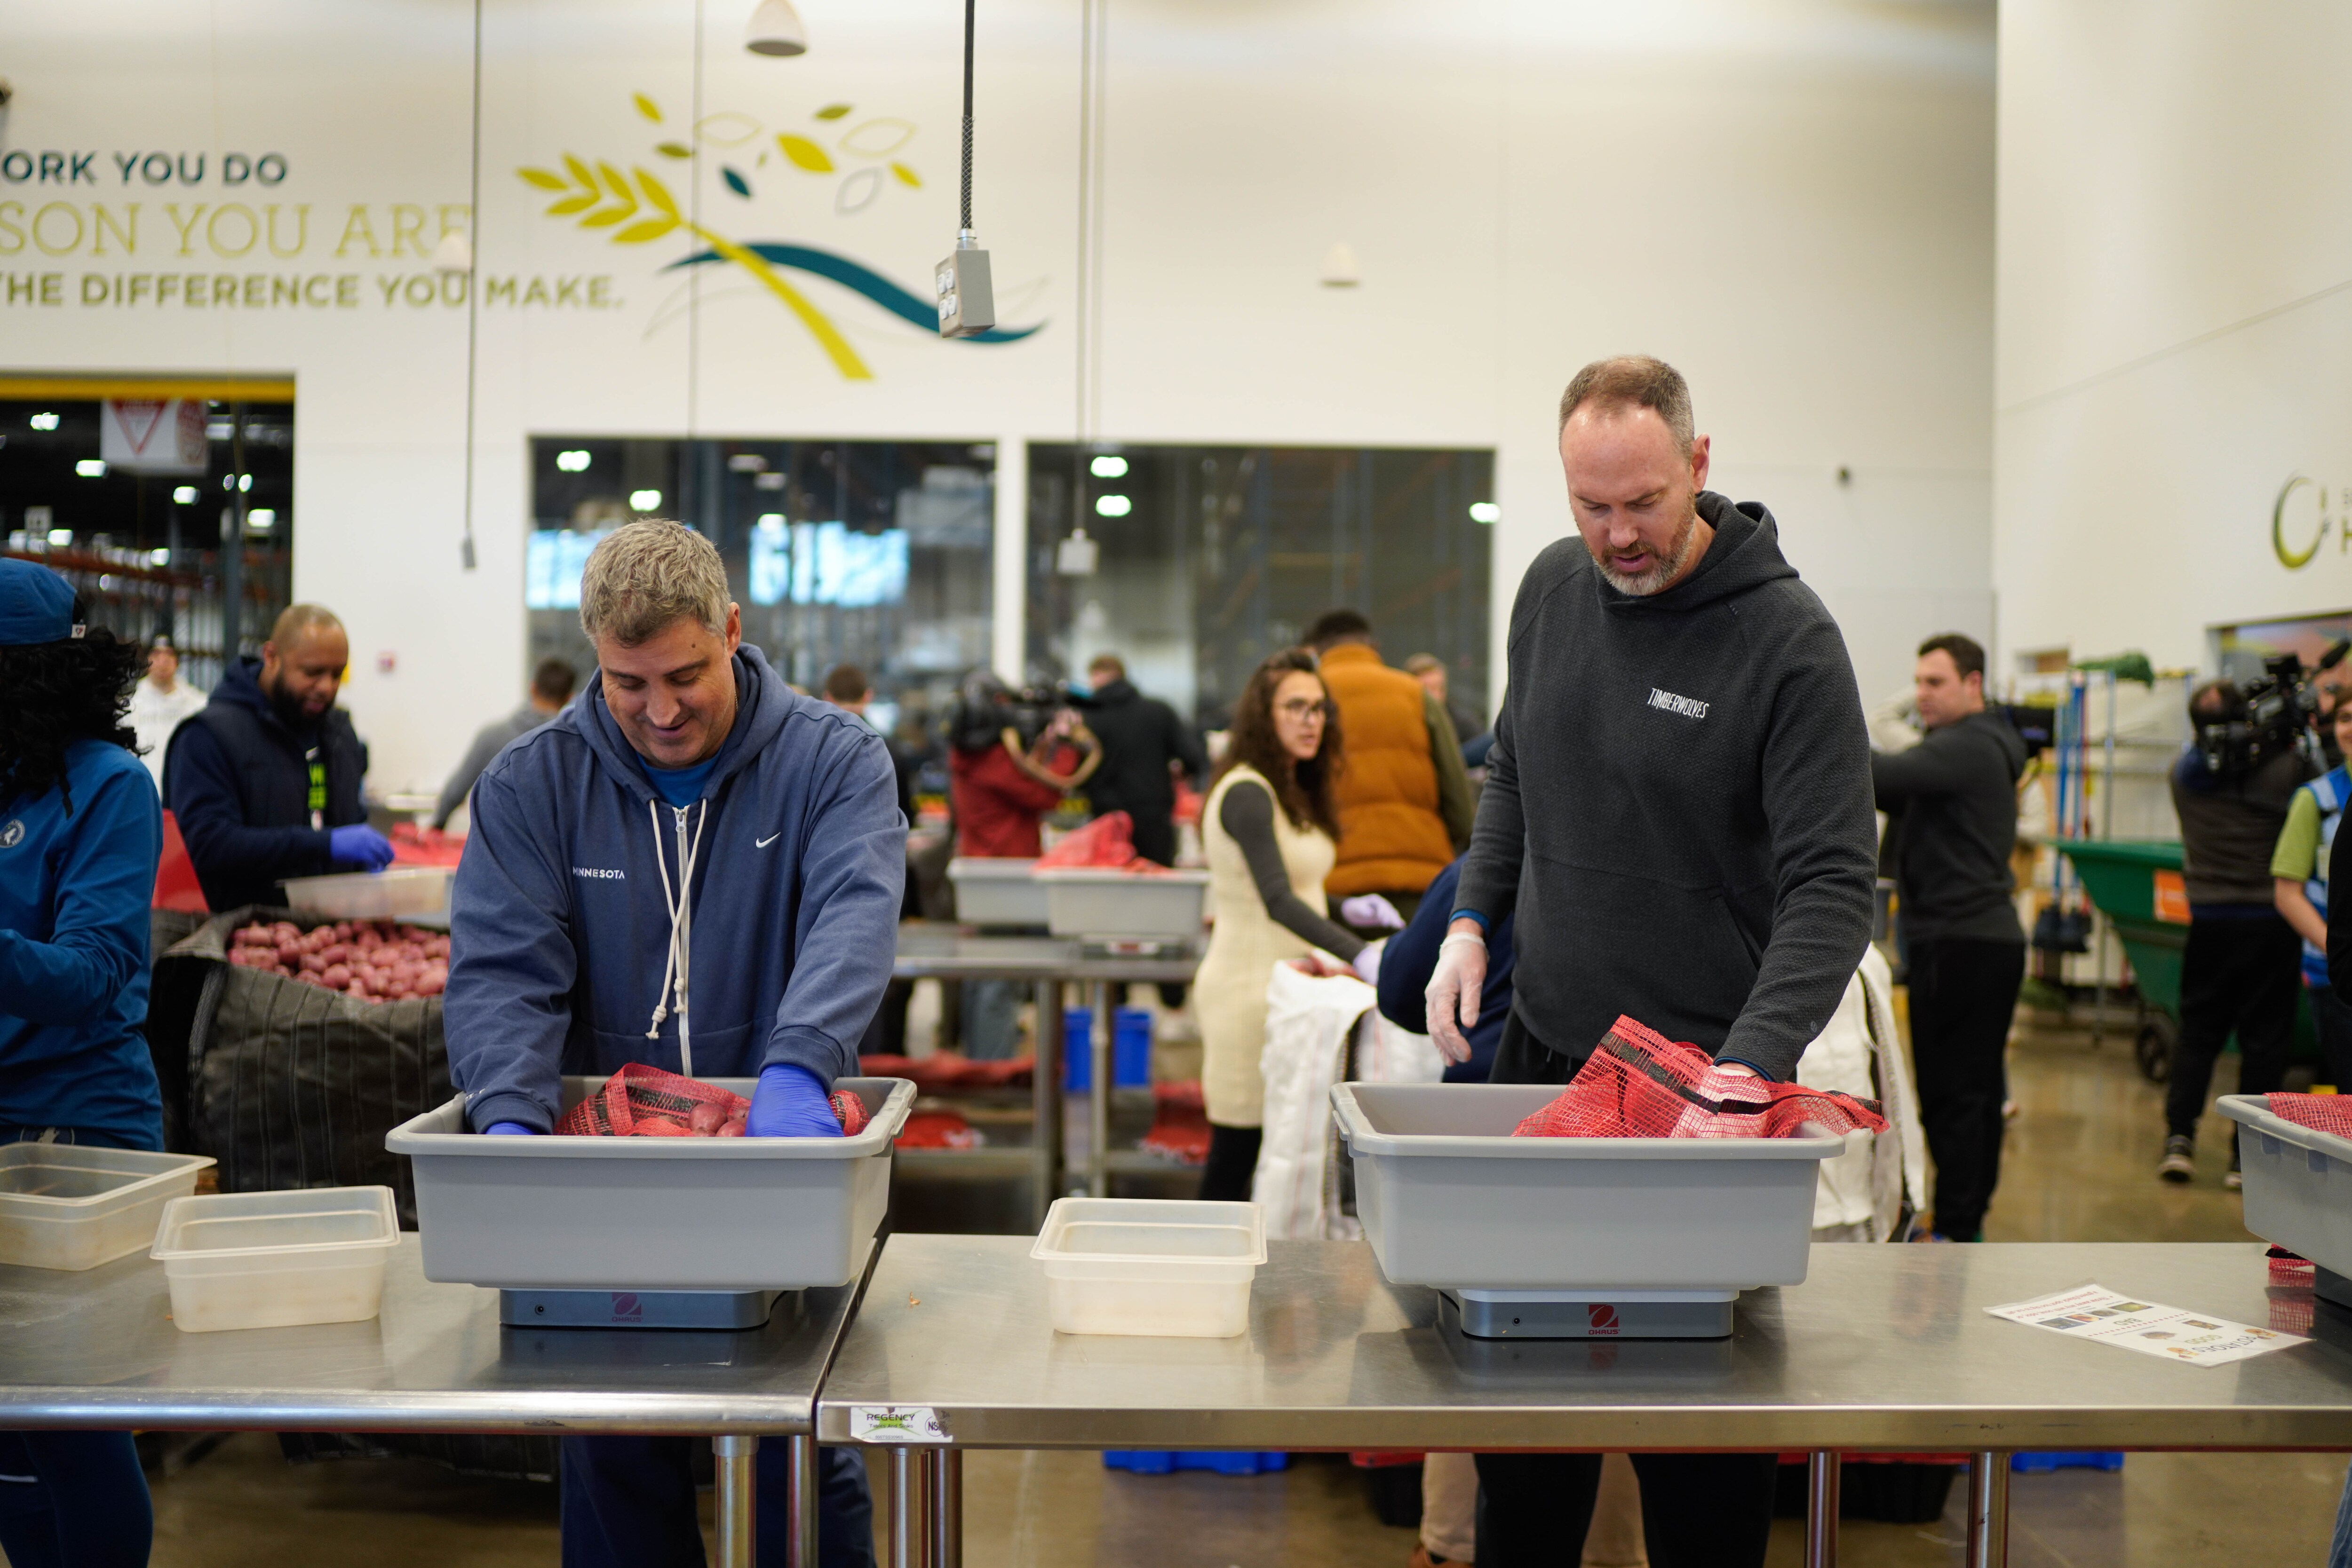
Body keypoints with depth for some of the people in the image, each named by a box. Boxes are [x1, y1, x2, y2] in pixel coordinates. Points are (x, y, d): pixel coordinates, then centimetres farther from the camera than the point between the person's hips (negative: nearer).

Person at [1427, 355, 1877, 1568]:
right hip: (1542, 1052, 5)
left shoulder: (1788, 639, -14)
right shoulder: (1552, 590, 5)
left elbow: (1833, 880, -17)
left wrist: (1753, 1059, -29)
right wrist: (1472, 918, 6)